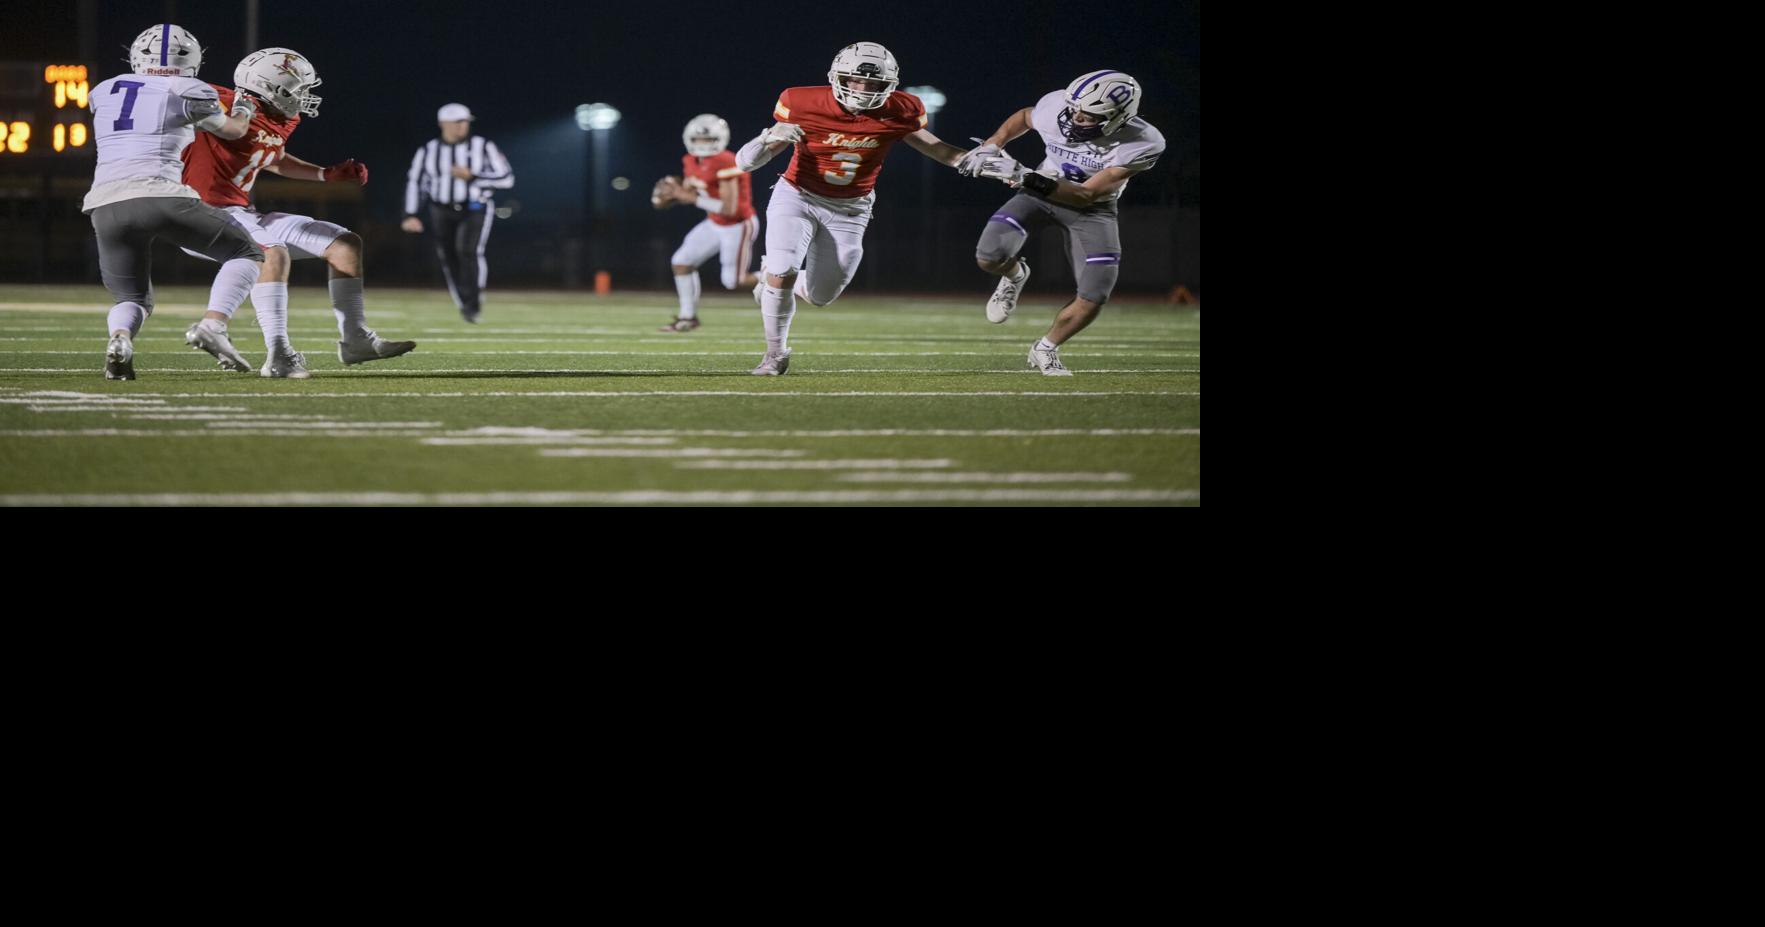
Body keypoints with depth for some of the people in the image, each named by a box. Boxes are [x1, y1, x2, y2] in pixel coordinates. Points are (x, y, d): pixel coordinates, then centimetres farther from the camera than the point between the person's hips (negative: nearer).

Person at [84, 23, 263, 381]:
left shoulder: (103, 92, 19)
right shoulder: (187, 93, 7)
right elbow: (233, 130, 25)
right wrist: (244, 107, 47)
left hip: (107, 204, 4)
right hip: (159, 196, -4)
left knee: (132, 300, 20)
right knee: (245, 254, 14)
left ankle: (119, 339, -16)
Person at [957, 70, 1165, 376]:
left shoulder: (1143, 144, -32)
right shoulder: (1055, 107, -26)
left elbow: (1085, 196, -30)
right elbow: (1024, 116, 2)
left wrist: (1026, 179, -37)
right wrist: (990, 146, -7)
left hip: (1092, 206, -1)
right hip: (1041, 190, 1)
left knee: (1094, 298, -10)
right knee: (990, 258, -20)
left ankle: (1045, 349, 19)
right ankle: (1015, 275, 18)